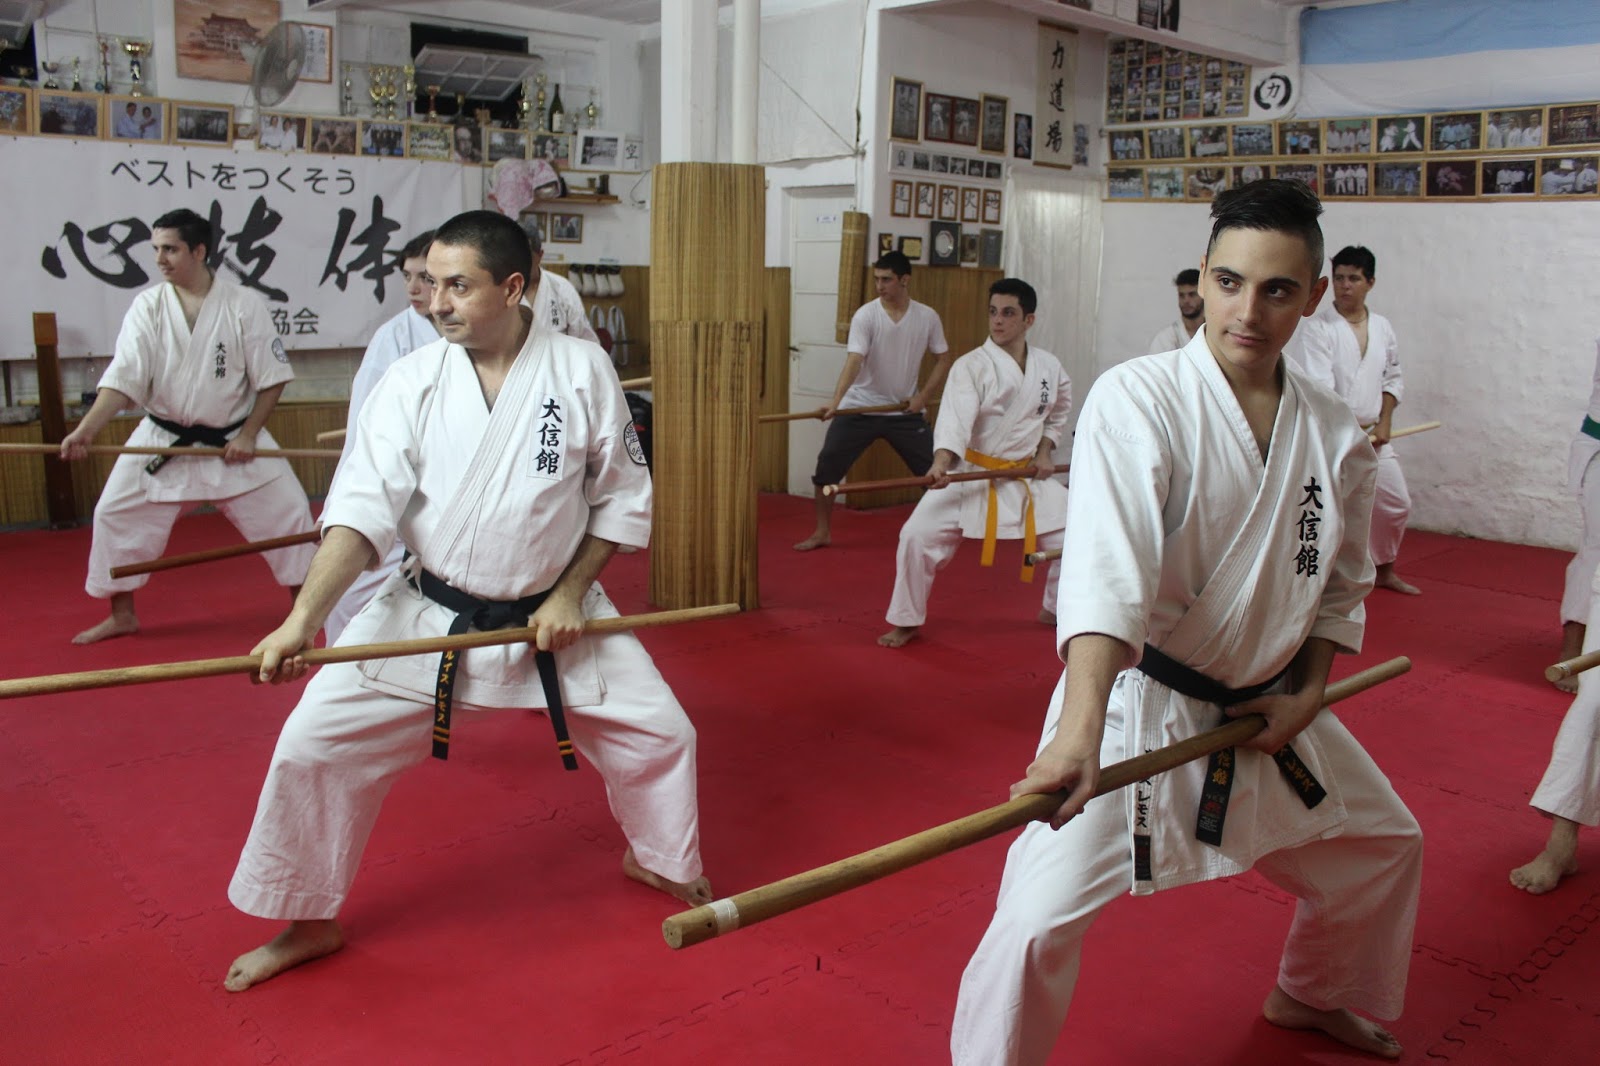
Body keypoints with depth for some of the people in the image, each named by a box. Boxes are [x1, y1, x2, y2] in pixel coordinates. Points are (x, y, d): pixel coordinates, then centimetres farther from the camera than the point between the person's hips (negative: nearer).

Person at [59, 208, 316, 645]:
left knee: (286, 509, -4)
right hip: (162, 440, 2)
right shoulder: (148, 306, -7)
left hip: (233, 440, -2)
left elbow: (271, 377, -6)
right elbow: (123, 378, -13)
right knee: (115, 514, 1)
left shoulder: (243, 305, -11)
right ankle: (122, 615, 20)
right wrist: (86, 429, -25)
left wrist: (248, 435, -11)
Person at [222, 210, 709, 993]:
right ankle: (307, 922, 21)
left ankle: (663, 862, 36)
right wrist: (303, 619, -27)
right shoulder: (411, 382, -11)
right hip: (427, 614, 0)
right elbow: (364, 509, -16)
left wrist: (570, 593, -9)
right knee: (316, 745, -5)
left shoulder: (581, 369, -11)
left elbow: (623, 495, -2)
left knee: (658, 730, 3)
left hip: (554, 611, 0)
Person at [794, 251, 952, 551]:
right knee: (827, 467, -7)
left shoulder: (927, 317, -5)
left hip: (905, 410, 2)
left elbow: (944, 359, 6)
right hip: (860, 408, -1)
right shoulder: (865, 315, -13)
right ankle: (822, 532, 10)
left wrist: (924, 397, -4)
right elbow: (854, 361, -24)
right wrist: (835, 401, -38)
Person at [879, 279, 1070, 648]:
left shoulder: (1049, 366, 0)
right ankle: (906, 621, 3)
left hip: (1028, 475, 4)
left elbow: (1059, 413, 18)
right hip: (970, 474, -4)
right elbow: (955, 418, -30)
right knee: (918, 536, -17)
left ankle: (1059, 610, 32)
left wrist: (1045, 451, 3)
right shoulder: (971, 366, -15)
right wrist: (940, 464, -46)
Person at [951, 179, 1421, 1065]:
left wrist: (1306, 692, -2)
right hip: (1139, 701, -6)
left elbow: (1339, 585, 12)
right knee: (1039, 922, -17)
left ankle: (1313, 994, 53)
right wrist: (1078, 732, -45)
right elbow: (1105, 570, -34)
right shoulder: (1137, 399, -21)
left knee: (1382, 843, 24)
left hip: (1264, 706, 7)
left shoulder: (1335, 435, -1)